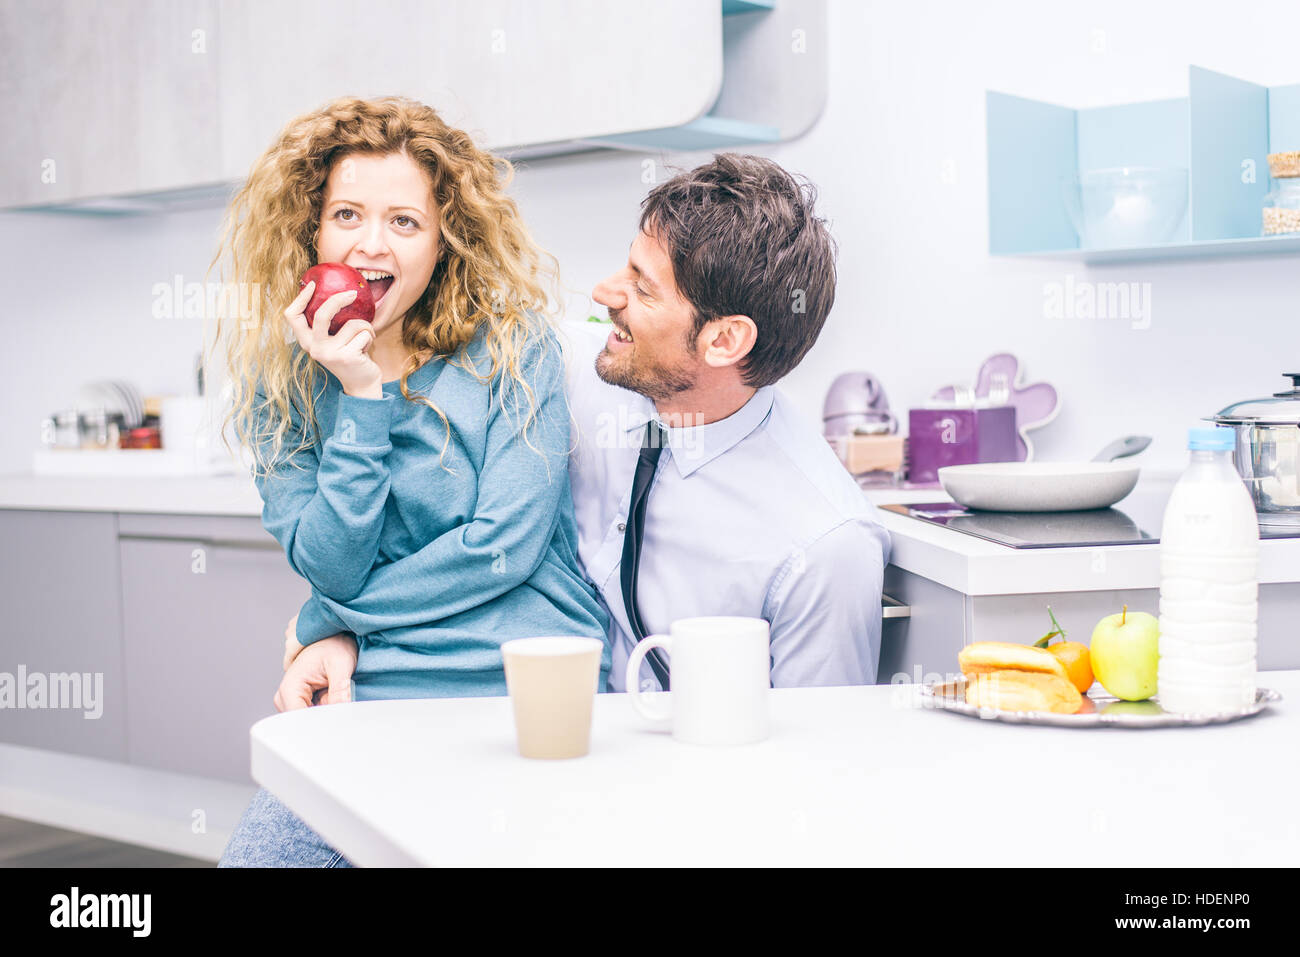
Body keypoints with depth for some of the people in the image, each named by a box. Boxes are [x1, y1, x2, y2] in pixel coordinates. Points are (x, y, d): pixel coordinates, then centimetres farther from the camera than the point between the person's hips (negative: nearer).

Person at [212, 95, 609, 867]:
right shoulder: (278, 375, 6)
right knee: (255, 856, -14)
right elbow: (330, 567, -3)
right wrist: (361, 398, -13)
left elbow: (505, 547, -10)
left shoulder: (515, 348, -3)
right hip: (370, 697, 3)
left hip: (528, 688, -3)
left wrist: (333, 624, -3)